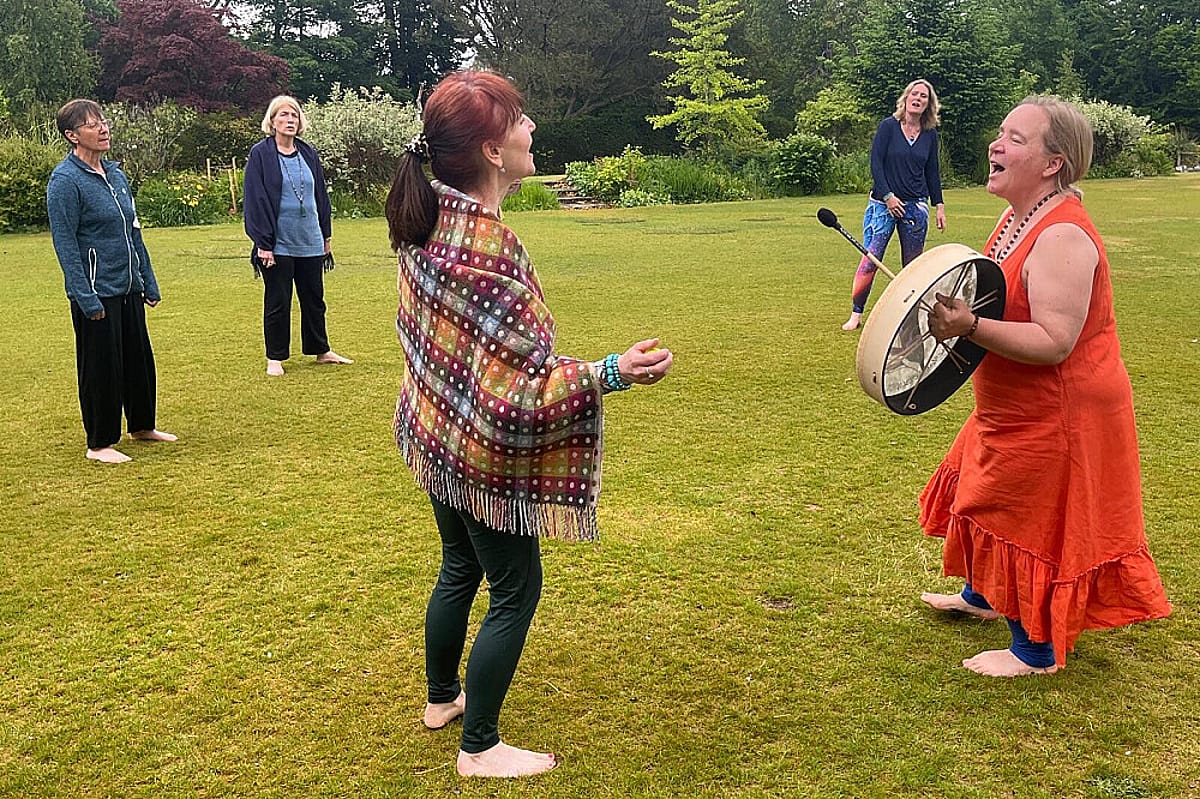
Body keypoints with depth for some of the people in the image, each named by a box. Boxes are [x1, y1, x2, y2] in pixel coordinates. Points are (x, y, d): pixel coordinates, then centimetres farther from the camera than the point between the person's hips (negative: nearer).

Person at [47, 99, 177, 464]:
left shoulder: (116, 175, 11)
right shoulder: (65, 181, -12)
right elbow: (65, 244, -14)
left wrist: (149, 283, 15)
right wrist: (87, 298, -18)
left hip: (128, 288, 8)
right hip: (96, 293, -8)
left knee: (140, 358, 16)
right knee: (101, 367, 1)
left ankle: (142, 425, 33)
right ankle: (99, 443, 14)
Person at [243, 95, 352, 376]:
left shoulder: (308, 154, 9)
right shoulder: (260, 154, -5)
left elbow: (321, 195, 14)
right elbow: (255, 200, -9)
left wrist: (325, 236, 13)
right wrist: (263, 243, -13)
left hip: (309, 242, 5)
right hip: (278, 245, -4)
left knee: (314, 299, 14)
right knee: (277, 303, 5)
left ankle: (321, 350, 27)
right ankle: (275, 358, 16)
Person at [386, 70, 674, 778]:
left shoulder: (428, 220, -4)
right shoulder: (490, 248, -31)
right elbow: (512, 394, -31)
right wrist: (609, 373, -37)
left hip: (436, 437, 9)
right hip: (484, 454, -9)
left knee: (460, 567, 25)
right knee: (515, 589, 8)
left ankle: (443, 696, 45)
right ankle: (480, 747, 21)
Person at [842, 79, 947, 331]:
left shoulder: (930, 134, 8)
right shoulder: (888, 126, -2)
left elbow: (932, 172, 14)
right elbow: (875, 163, -6)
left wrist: (939, 205, 10)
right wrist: (888, 196, -12)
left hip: (916, 206, 4)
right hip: (884, 203, -3)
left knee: (914, 264, 7)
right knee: (870, 259, -10)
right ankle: (856, 314, -3)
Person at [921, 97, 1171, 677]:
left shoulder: (1061, 238, -28)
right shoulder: (1019, 218, 4)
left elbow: (1054, 342, -33)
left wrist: (970, 327, -39)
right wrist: (957, 307, 7)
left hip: (1056, 416, -10)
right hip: (1017, 408, 10)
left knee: (1036, 521, 4)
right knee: (994, 501, 25)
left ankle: (1037, 651, 23)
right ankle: (982, 596, 49)